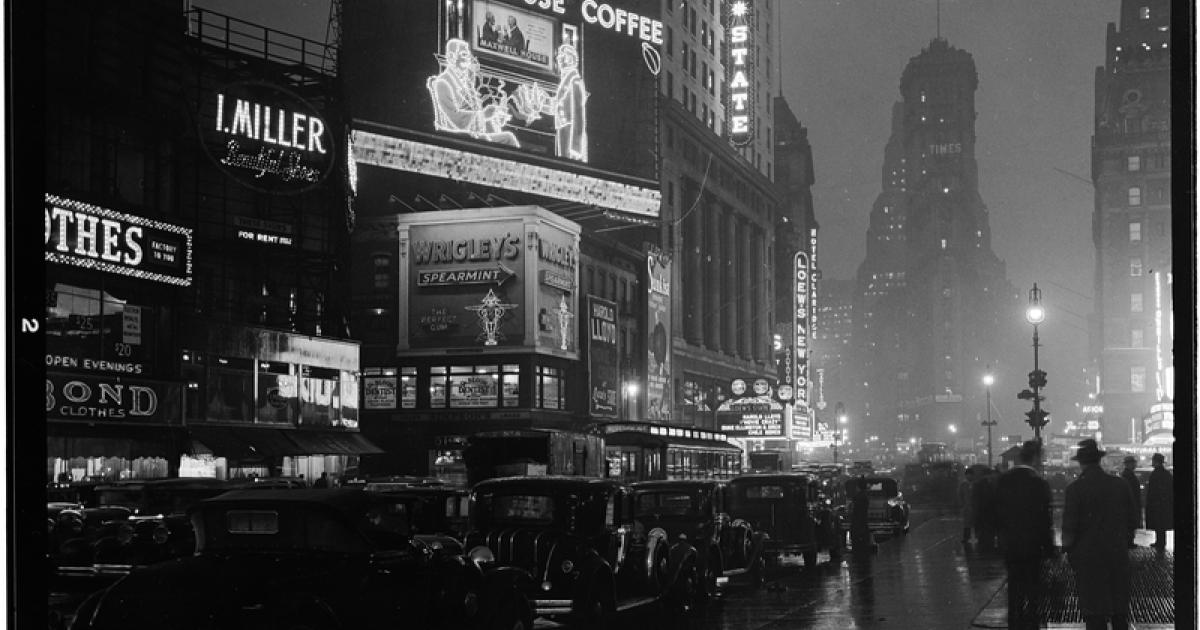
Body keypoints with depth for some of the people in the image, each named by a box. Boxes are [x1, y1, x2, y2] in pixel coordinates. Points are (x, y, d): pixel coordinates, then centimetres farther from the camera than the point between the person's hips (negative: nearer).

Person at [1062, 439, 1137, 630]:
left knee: (1094, 614, 4)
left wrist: (1067, 549, 3)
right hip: (1118, 554, 3)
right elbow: (1131, 521, 5)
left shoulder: (1076, 488, -12)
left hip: (1088, 555, -3)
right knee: (1119, 609, 13)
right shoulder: (1120, 485, -1)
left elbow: (1069, 527, -12)